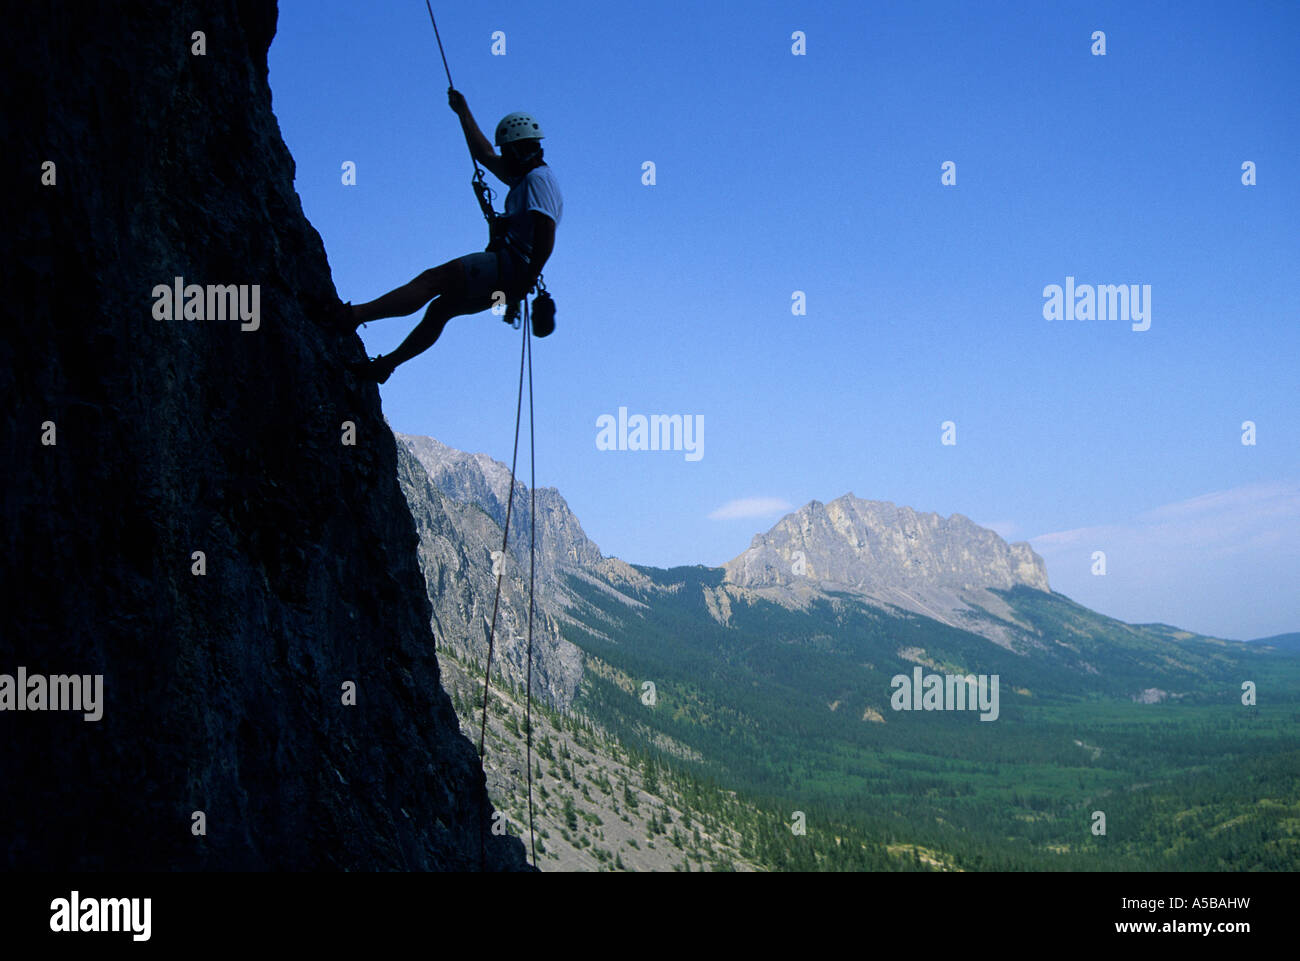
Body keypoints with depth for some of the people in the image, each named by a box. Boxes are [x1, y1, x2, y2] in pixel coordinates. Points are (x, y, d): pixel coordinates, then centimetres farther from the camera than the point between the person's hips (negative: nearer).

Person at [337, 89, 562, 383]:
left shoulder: (538, 179, -8)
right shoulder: (525, 177, 23)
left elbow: (546, 239, -21)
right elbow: (484, 155, 36)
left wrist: (525, 284, -25)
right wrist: (463, 112, 38)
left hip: (511, 267, -10)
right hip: (506, 271, 10)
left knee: (431, 281, -17)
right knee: (440, 308, 12)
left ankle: (354, 315, -24)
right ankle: (385, 364, 16)